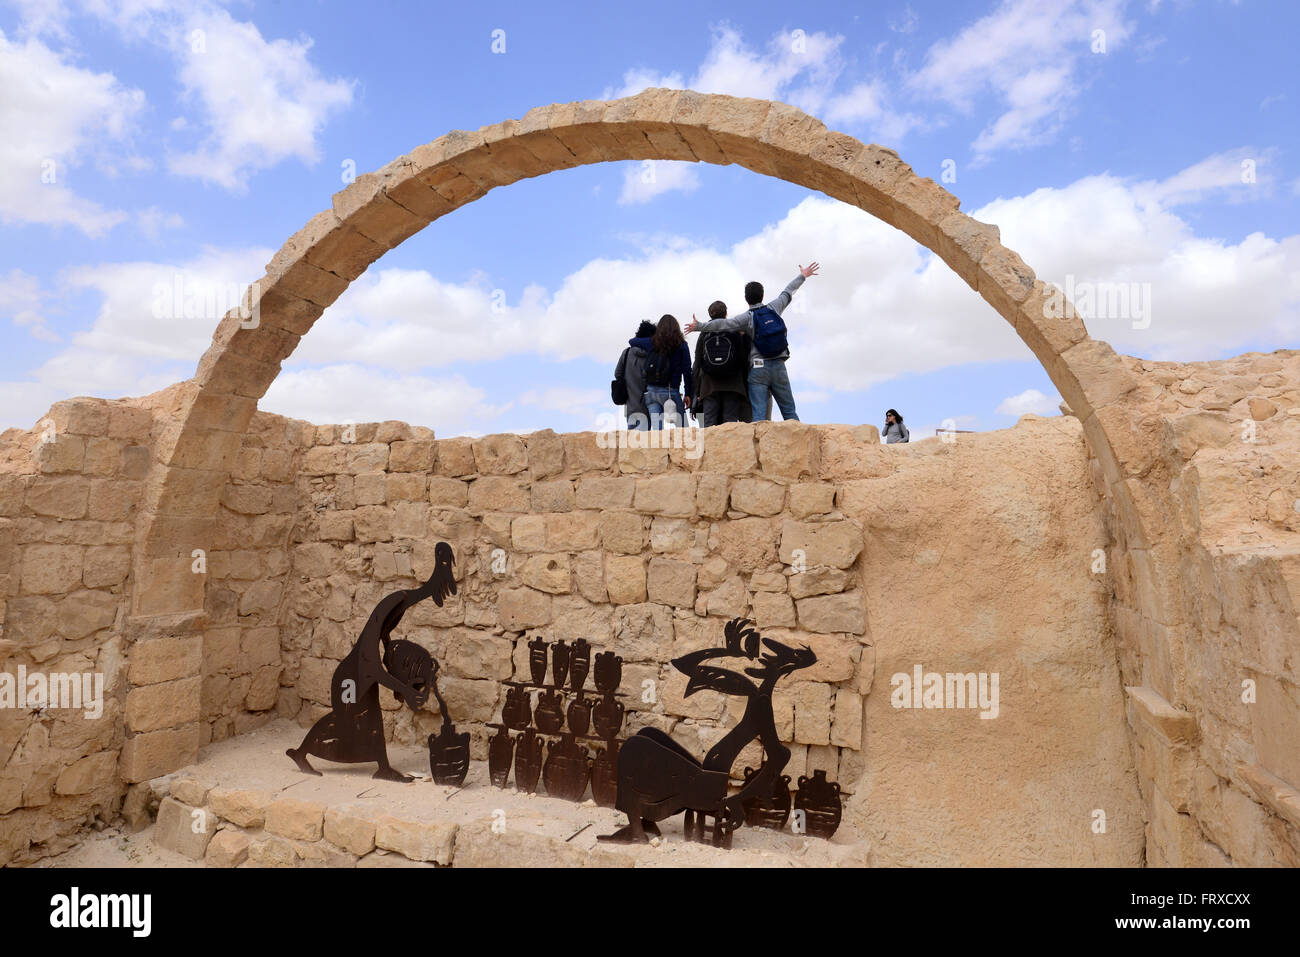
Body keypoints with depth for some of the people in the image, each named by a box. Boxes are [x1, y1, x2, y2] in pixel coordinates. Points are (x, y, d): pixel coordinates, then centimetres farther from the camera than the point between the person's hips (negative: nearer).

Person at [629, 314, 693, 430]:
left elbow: (631, 341, 25)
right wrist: (688, 394, 3)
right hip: (669, 391, -3)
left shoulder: (651, 342, 8)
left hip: (650, 390, 3)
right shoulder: (681, 345, 1)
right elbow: (687, 370, -1)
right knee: (681, 425, -1)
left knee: (656, 426, 0)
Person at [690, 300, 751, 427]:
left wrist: (697, 391, 10)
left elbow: (697, 364, 7)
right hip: (732, 387, -1)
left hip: (709, 387, 1)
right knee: (730, 423, -2)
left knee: (708, 423, -1)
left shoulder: (704, 335, 8)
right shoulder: (736, 332, 5)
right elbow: (744, 361, 2)